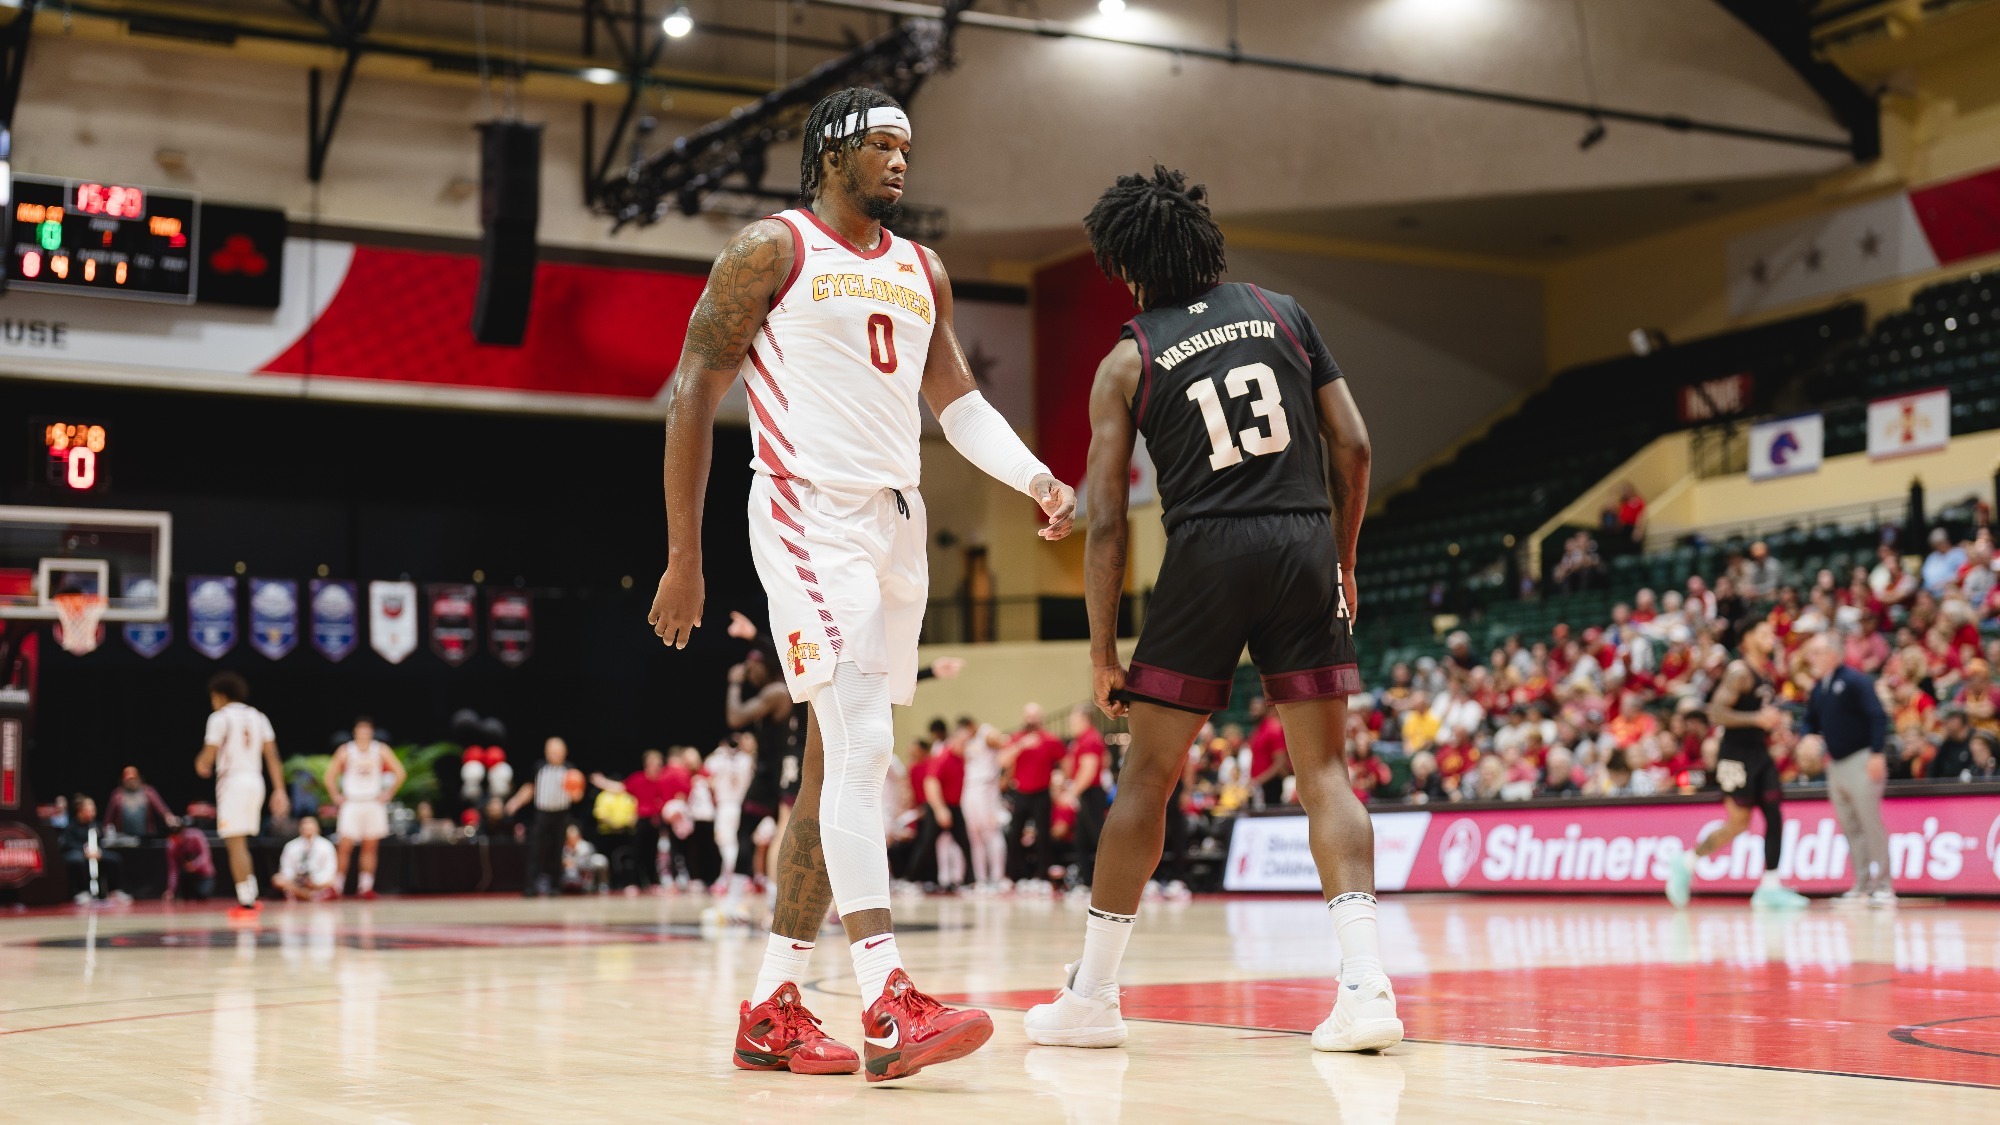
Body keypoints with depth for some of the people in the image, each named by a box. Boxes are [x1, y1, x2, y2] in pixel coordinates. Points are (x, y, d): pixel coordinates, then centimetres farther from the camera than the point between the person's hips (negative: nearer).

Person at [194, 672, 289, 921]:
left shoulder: (220, 717, -5)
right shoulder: (258, 717, 13)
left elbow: (208, 756, -8)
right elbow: (272, 756, 8)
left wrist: (201, 765, 16)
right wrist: (279, 790, 7)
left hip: (232, 781, -7)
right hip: (255, 780, 7)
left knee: (236, 844, -5)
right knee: (240, 844, 19)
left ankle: (247, 904, -8)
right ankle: (250, 897, 14)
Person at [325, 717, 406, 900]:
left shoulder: (381, 750, 2)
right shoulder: (346, 751, 1)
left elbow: (400, 773, 5)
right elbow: (330, 777, 5)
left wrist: (388, 794, 0)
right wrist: (338, 797, -2)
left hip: (374, 803, 1)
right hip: (352, 803, -1)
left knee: (371, 846, 1)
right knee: (345, 846, -6)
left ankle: (366, 886, 6)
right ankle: (337, 886, 0)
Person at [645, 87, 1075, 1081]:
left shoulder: (921, 272, 17)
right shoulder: (772, 249, -2)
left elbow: (957, 399, 19)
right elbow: (694, 394, -3)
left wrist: (1040, 480, -1)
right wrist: (684, 558, -7)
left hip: (897, 524, 8)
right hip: (810, 515, -7)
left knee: (836, 764, 7)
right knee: (862, 744, -20)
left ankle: (772, 1008, 14)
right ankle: (887, 1004, -26)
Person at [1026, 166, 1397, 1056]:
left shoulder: (1127, 363, 6)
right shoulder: (1282, 313, 13)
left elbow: (1106, 521, 1)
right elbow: (1353, 448, 8)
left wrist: (1102, 652, 6)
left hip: (1209, 550, -2)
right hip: (1305, 545, 2)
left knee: (1147, 774, 8)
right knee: (1324, 772, 6)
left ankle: (1092, 996, 14)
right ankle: (1365, 986, -8)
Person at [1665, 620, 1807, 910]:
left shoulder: (1768, 674, 14)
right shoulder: (1739, 672, -13)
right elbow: (1715, 712, -22)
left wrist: (1774, 720, 10)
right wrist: (1757, 718, -26)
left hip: (1760, 754, 8)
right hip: (1737, 757, -8)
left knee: (1775, 815, -1)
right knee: (1738, 823, -7)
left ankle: (1770, 887, 3)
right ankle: (1685, 863, 9)